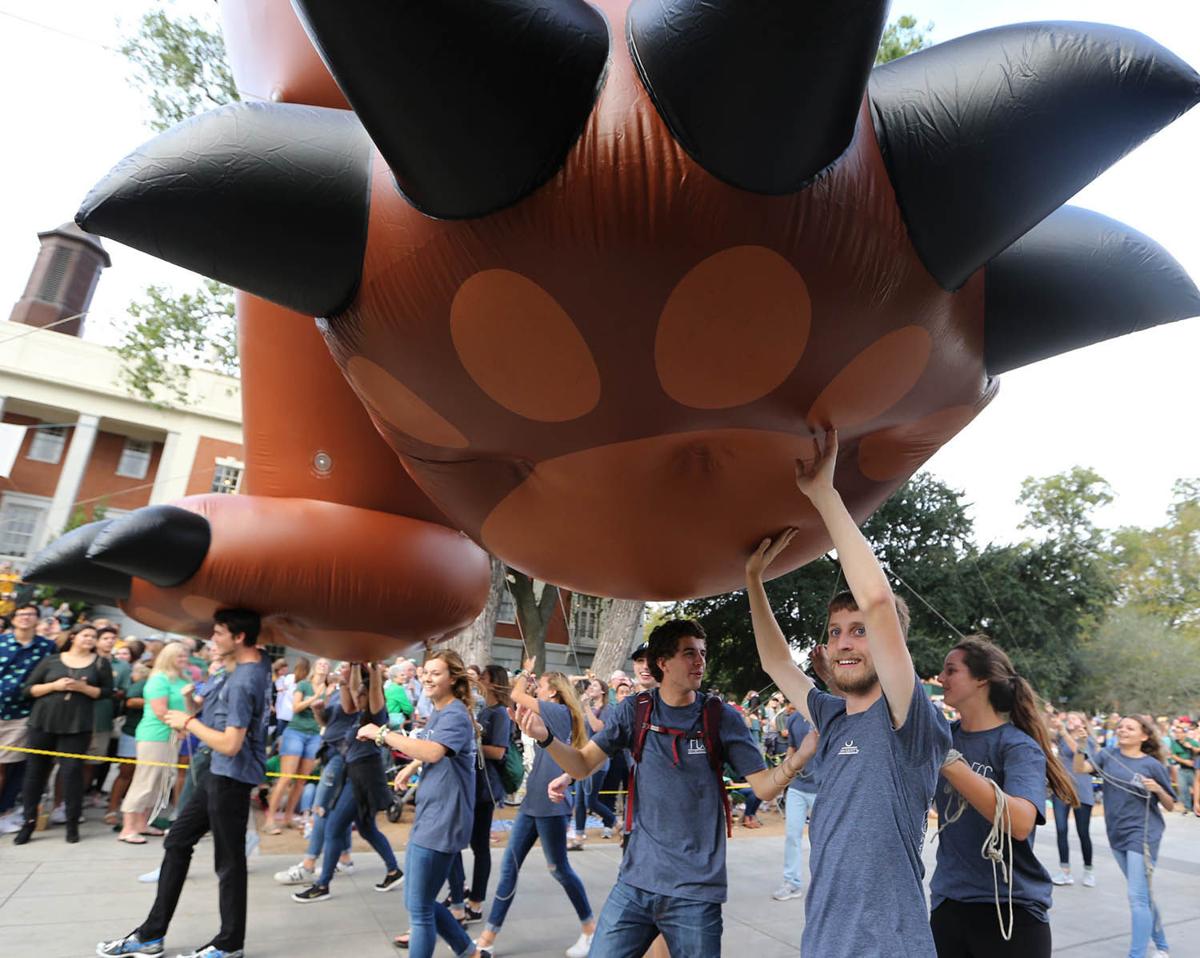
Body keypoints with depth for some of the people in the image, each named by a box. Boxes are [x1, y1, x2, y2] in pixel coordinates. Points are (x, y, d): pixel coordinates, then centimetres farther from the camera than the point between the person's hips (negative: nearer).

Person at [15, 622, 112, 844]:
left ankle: (73, 823, 6)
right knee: (35, 770, 7)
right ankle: (29, 821, 20)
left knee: (72, 771, -3)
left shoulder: (100, 663, 5)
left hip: (77, 725, -1)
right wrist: (54, 685, -12)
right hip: (43, 722, 1)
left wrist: (83, 687, -12)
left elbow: (107, 692, 1)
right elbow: (29, 689, 4)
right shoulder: (51, 660, 5)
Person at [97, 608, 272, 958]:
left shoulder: (243, 683, -27)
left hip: (231, 776, -10)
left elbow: (230, 745, -27)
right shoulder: (260, 663, 1)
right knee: (177, 842, 19)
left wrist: (189, 722, -13)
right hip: (216, 771, 10)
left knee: (228, 860, 5)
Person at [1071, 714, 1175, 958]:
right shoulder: (1108, 755, 0)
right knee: (1143, 893, 20)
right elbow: (1080, 768, -15)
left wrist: (1158, 789, -20)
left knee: (1137, 896, -7)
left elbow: (1170, 806, 0)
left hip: (1143, 834, -4)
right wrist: (1081, 745, -31)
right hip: (1117, 834, 5)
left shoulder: (1153, 765, -7)